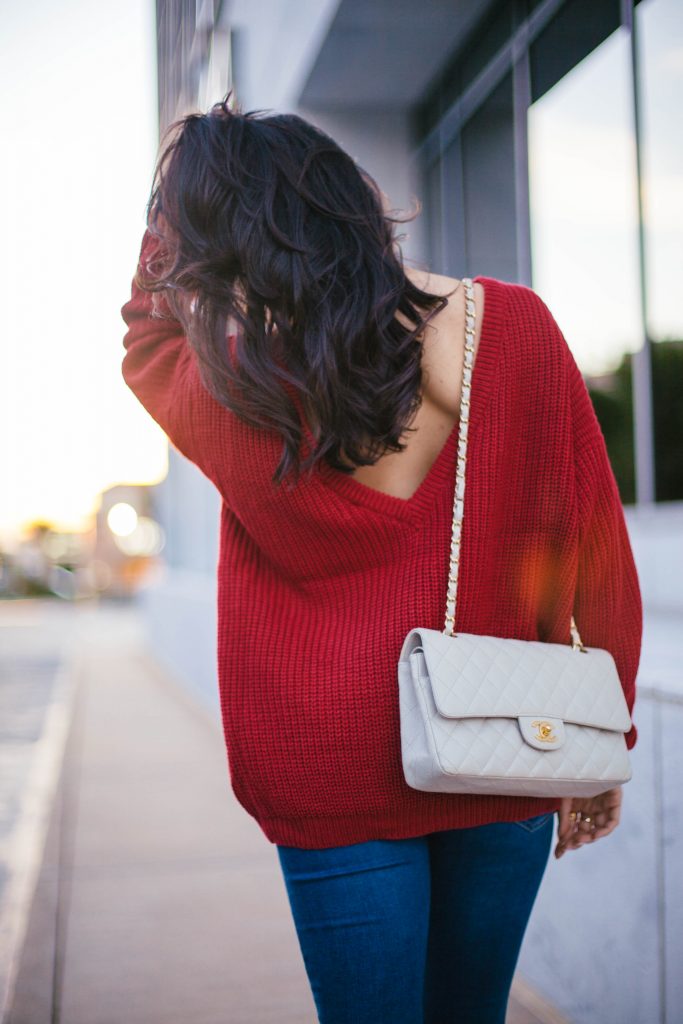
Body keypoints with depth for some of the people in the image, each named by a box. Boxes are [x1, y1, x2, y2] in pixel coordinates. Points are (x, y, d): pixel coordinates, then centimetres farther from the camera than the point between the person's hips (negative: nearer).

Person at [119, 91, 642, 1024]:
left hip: (338, 781, -3)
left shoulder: (241, 389, -12)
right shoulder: (518, 326, -7)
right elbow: (602, 558, -2)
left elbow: (149, 328, 14)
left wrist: (189, 201, 16)